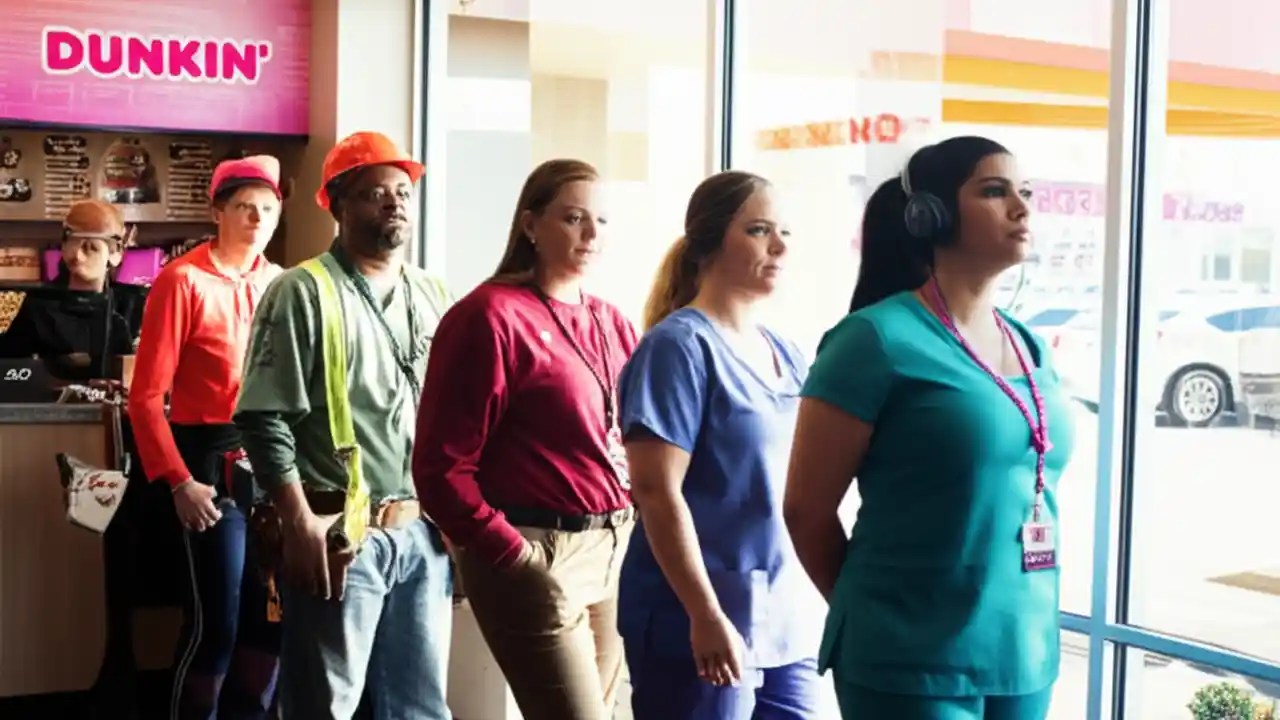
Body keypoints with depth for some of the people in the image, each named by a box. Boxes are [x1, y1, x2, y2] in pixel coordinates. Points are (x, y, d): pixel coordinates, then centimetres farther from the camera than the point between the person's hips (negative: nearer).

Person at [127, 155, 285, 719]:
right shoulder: (183, 281, -6)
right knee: (214, 624, -3)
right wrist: (178, 481, -15)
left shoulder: (281, 283, 9)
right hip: (214, 465, -5)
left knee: (274, 618, 12)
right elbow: (146, 397, -9)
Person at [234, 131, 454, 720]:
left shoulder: (430, 295, 13)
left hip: (423, 533, 6)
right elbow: (265, 420, -11)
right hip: (341, 533, -5)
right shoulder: (303, 292, -5)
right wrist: (302, 524, -15)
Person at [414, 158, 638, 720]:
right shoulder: (491, 316, -10)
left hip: (616, 553, 8)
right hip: (537, 558, -7)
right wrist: (512, 556, -16)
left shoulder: (612, 325, 13)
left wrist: (635, 535, 4)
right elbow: (442, 468, -13)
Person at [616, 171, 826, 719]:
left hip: (789, 624, 7)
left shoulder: (787, 356, 12)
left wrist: (810, 607, 14)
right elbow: (657, 491, -16)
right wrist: (706, 617, -20)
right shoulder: (679, 346, -9)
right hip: (700, 625, -7)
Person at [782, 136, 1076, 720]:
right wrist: (876, 612, 4)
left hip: (1026, 657, 6)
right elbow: (806, 508, -8)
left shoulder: (1033, 351, 9)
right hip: (911, 662, -6)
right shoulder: (879, 339, -10)